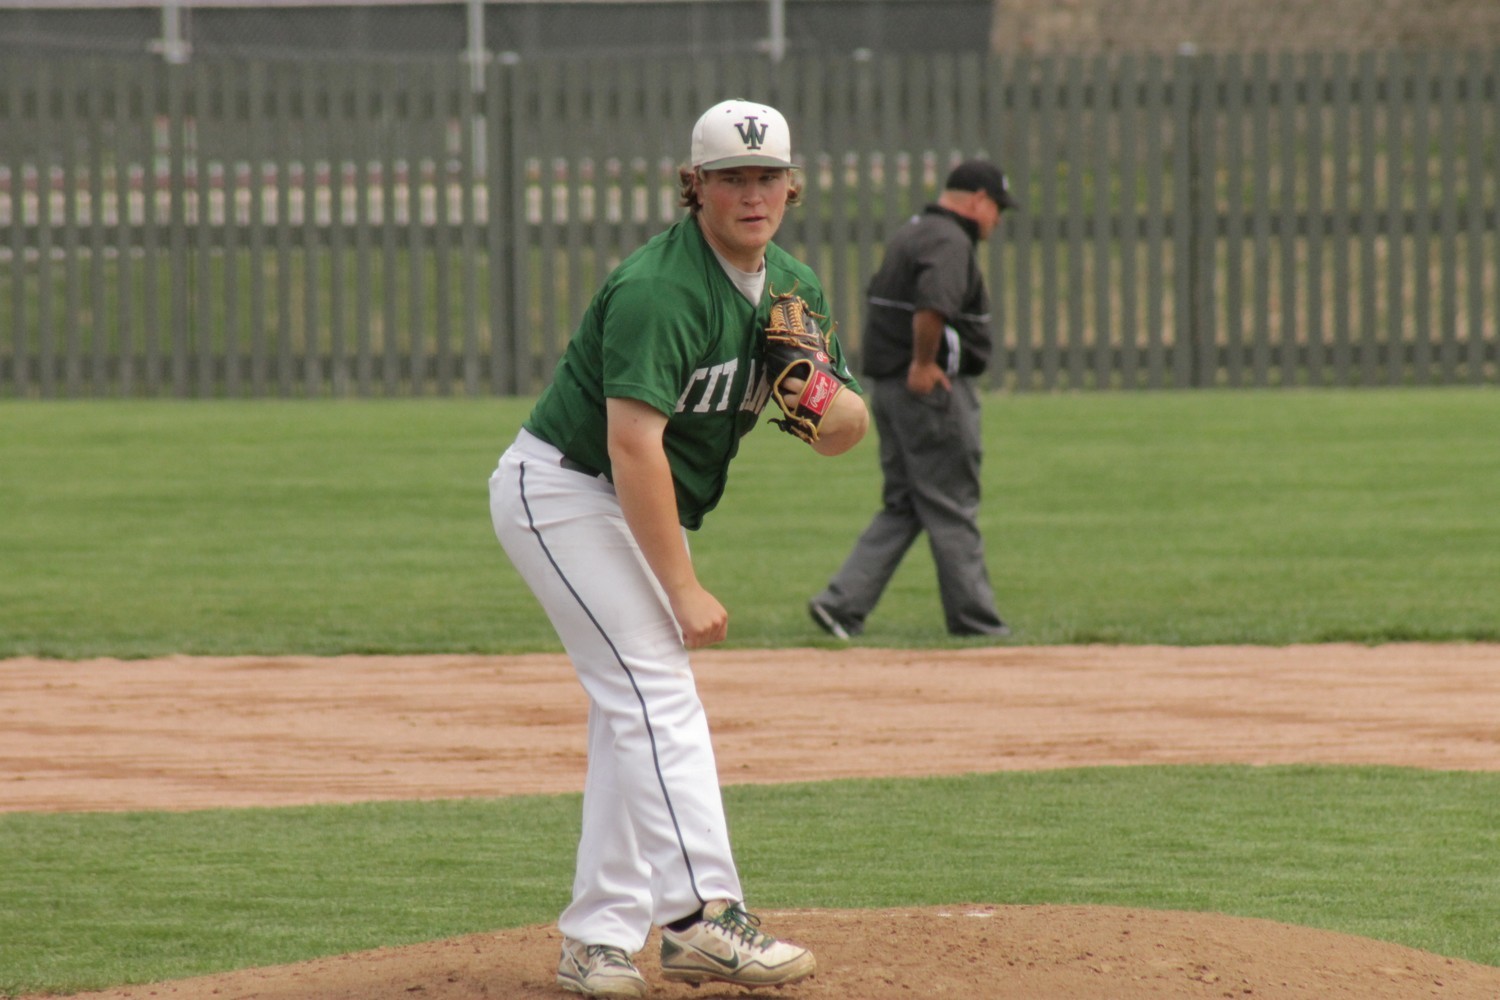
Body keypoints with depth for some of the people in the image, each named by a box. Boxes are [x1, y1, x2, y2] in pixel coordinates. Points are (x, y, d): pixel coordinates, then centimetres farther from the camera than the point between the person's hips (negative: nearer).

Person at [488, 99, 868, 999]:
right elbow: (633, 443, -31)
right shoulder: (660, 290, -25)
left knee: (635, 704, 9)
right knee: (658, 694, -19)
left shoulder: (793, 287, 4)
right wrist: (683, 588, -32)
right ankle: (704, 915, -28)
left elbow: (848, 433, 6)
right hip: (562, 491, -10)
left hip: (637, 509, 10)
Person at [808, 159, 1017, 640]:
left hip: (887, 384, 9)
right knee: (951, 509, -1)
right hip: (932, 386, -9)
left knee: (902, 506, 12)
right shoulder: (950, 241, -15)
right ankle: (973, 619, 5)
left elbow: (882, 295, 28)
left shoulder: (910, 234, 17)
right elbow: (932, 304, -32)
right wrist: (923, 364, -22)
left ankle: (842, 603, 3)